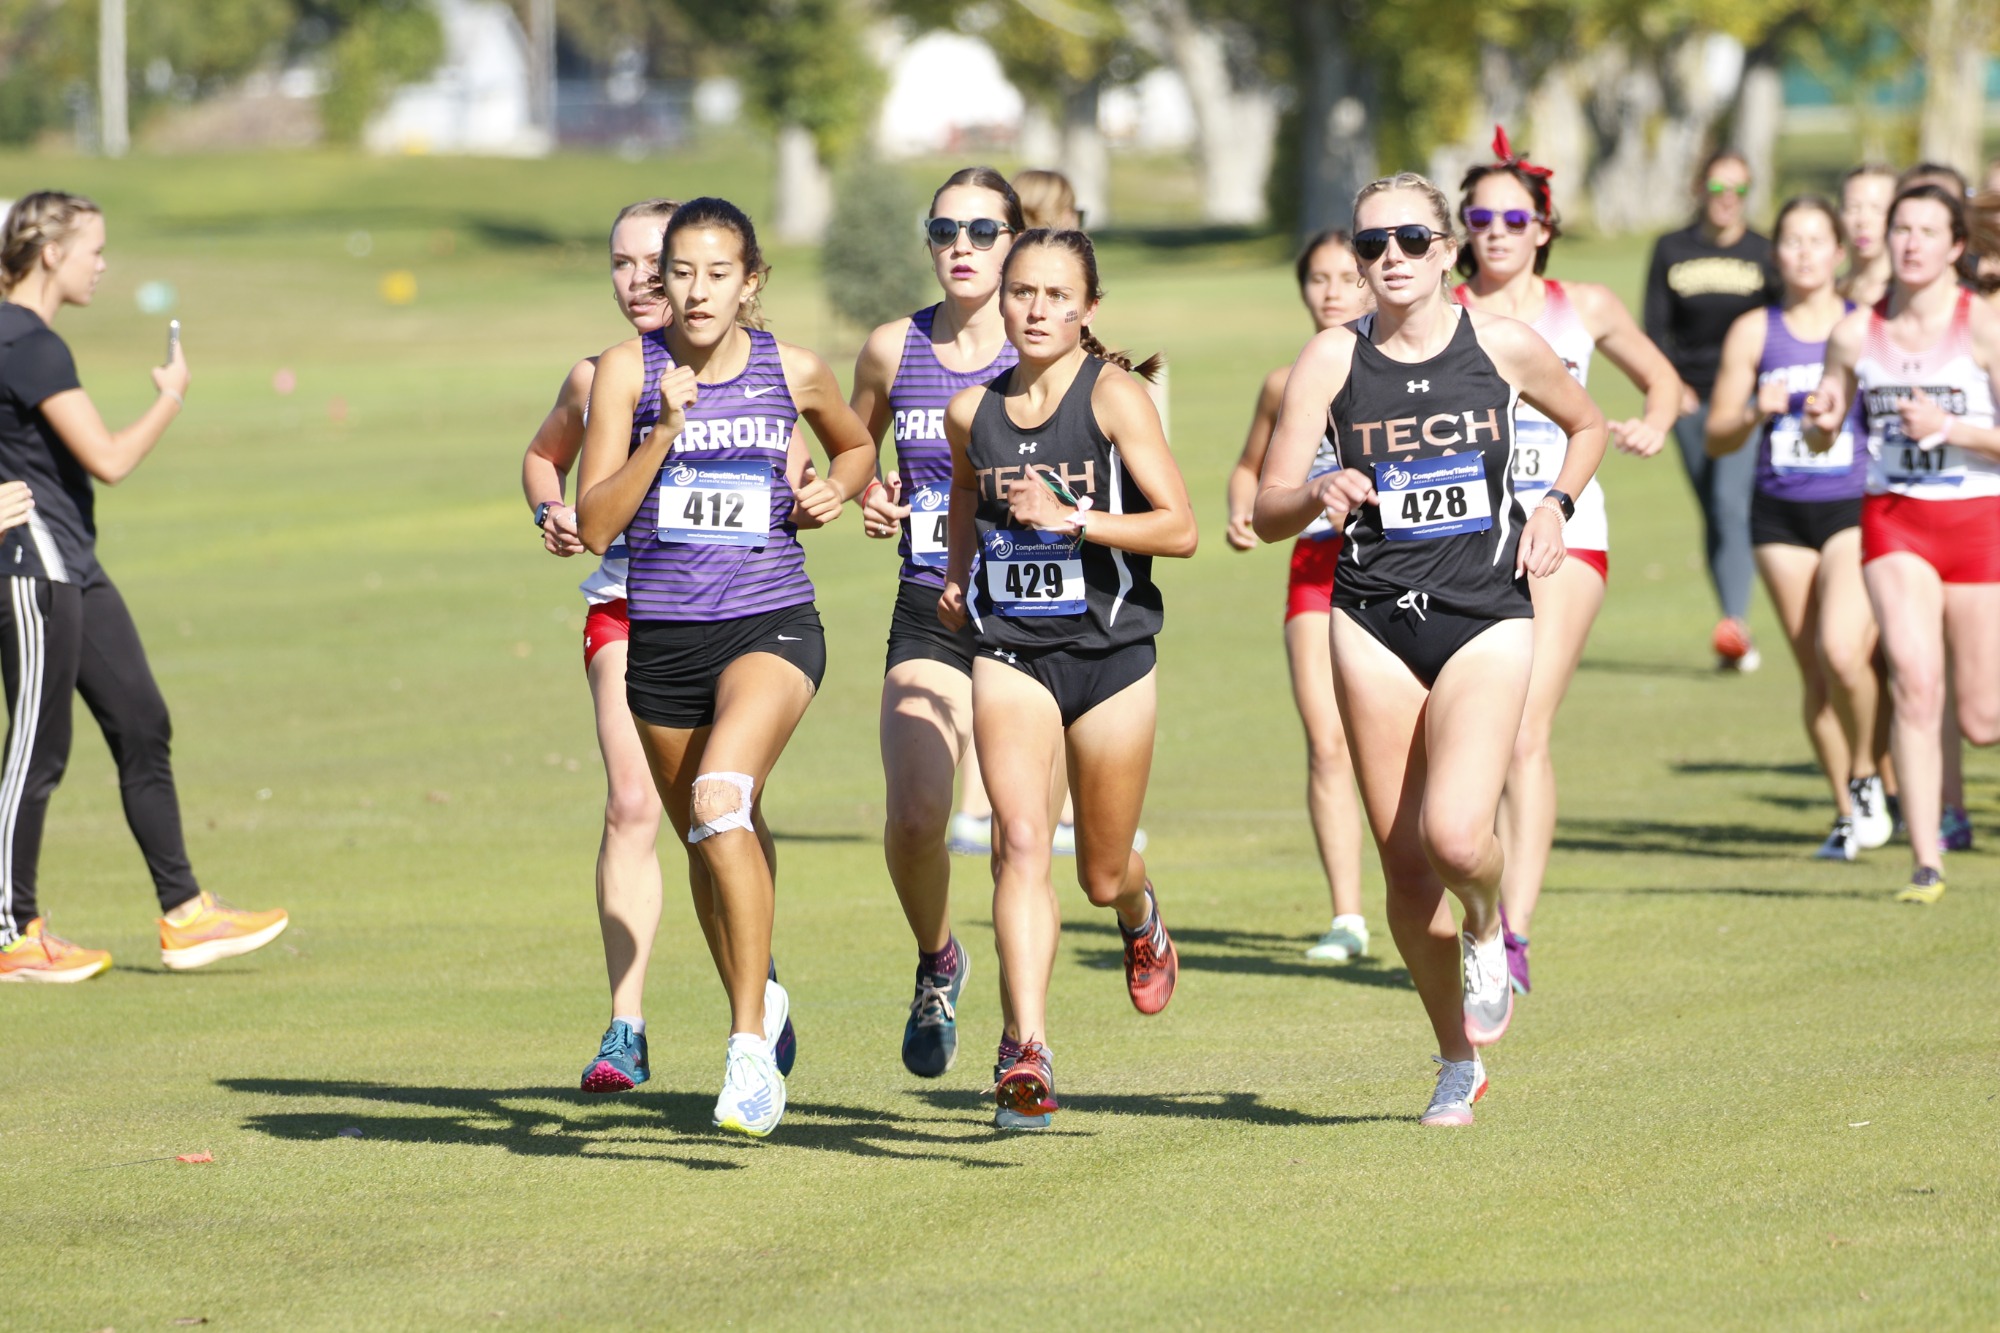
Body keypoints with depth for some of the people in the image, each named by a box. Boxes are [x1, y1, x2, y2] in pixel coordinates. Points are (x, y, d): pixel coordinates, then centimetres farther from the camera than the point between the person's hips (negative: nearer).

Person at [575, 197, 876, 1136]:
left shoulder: (794, 372, 0)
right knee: (707, 843, 16)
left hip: (771, 625, -3)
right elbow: (595, 523, -8)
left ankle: (752, 1049, -28)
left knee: (721, 801, -28)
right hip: (661, 633, 3)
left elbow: (856, 447, 22)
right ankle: (757, 997, 45)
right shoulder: (627, 371, -2)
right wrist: (664, 429, -18)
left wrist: (834, 489, 1)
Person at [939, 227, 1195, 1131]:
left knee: (1102, 874, 13)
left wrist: (1071, 518, -25)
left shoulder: (1114, 396, -9)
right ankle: (1026, 1052, -27)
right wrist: (957, 579, 13)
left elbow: (1180, 528, -14)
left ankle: (1140, 919, 51)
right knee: (1021, 841, -20)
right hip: (1010, 650, 2)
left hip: (1110, 650, -2)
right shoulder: (972, 412, 4)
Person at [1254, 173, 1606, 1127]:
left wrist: (1556, 505, 2)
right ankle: (1458, 1064, 22)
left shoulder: (1503, 346, -1)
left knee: (1456, 835, -22)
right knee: (1405, 869, 3)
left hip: (1487, 617, -1)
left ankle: (1489, 929, 14)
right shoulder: (1333, 359, -2)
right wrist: (1317, 495, -26)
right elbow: (1267, 512, -4)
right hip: (1373, 620, 1)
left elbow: (1587, 425, 19)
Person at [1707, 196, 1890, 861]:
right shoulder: (1753, 333, 5)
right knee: (1814, 672, 3)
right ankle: (1846, 815, 17)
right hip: (1781, 513, 2)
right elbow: (1717, 437, 7)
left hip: (1856, 508, -2)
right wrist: (1756, 414, -12)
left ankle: (1867, 777, 3)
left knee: (1841, 649, -21)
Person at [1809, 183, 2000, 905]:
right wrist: (1822, 422, -8)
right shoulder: (1856, 333, 3)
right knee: (1914, 678, -19)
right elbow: (1822, 438, 15)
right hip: (1894, 521, 2)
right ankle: (1926, 861, -16)